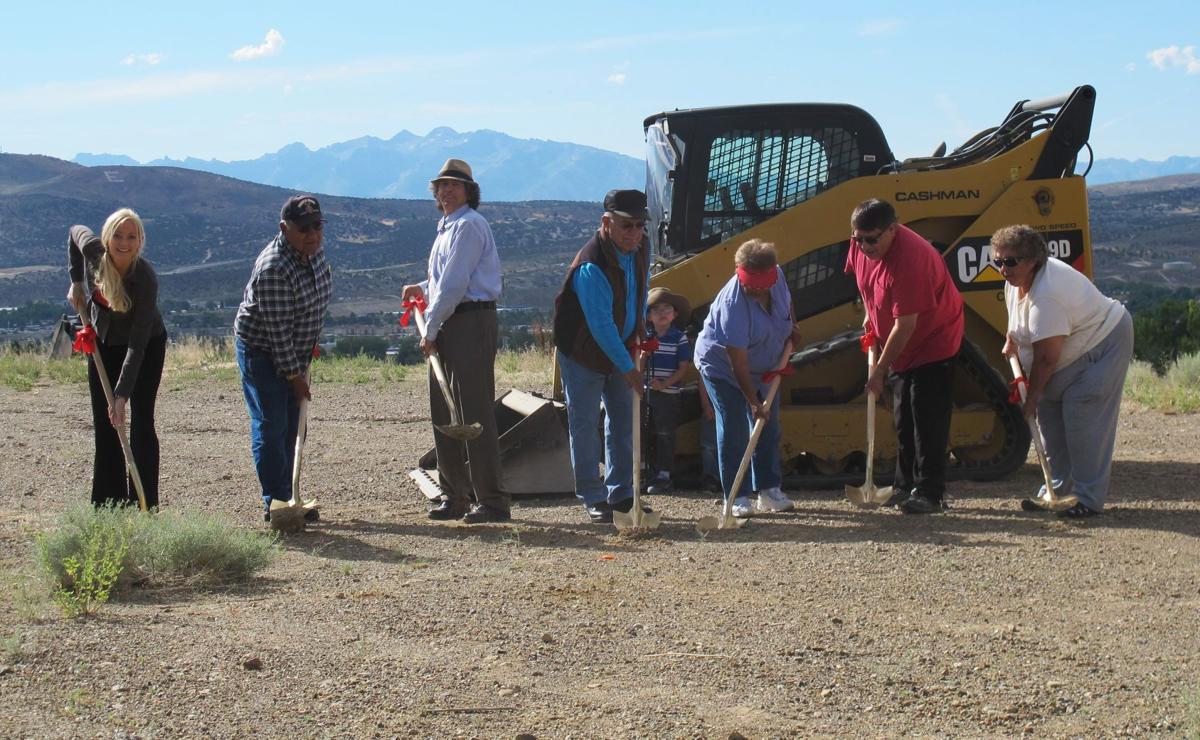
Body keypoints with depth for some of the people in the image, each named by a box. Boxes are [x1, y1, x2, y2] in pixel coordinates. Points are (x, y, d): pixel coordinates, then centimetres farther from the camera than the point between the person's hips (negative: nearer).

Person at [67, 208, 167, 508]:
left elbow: (138, 344, -33)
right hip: (103, 342, 5)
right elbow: (75, 231, 6)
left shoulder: (146, 279, -32)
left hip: (147, 346, -4)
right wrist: (76, 282, 2)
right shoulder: (92, 249, -21)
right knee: (104, 424, 4)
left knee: (141, 422, -9)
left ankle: (145, 504, -5)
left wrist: (122, 395, -37)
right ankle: (108, 503, 10)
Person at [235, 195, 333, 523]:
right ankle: (274, 502, -2)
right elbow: (277, 330, -27)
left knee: (290, 426, 11)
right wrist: (294, 375, -20)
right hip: (260, 351, -9)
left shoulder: (314, 251, -3)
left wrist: (309, 347, 15)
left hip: (294, 351, 9)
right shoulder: (273, 269, -30)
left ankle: (285, 498, 19)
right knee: (270, 425, -7)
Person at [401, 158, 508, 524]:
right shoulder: (447, 227, 20)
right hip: (446, 328, 10)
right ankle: (455, 495, 19)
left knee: (474, 412, -10)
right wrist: (421, 289, 18)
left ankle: (492, 500, -8)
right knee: (443, 412, 11)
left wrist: (430, 331, -13)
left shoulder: (469, 225, -11)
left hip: (471, 322, -10)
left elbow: (454, 284, -17)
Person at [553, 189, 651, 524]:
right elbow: (601, 326, -29)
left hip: (619, 348, 7)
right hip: (582, 354, -7)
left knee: (623, 419, 10)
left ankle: (620, 493, 19)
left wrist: (637, 334, 5)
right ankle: (593, 498, 6)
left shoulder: (641, 248, -6)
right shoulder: (591, 266, -31)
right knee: (584, 424, -2)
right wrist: (628, 368, -25)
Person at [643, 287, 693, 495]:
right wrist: (644, 355, -14)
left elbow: (684, 368, -6)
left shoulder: (679, 338, -3)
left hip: (669, 394, -3)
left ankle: (663, 475, 6)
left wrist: (665, 384, -16)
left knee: (665, 434, 1)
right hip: (645, 392, 3)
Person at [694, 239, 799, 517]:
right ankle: (737, 497, -3)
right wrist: (754, 402, -31)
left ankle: (769, 490, 16)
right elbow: (738, 363, -33)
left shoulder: (777, 276, -17)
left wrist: (791, 328, 2)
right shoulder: (732, 305, -36)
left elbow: (786, 301, 13)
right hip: (722, 367, -7)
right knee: (734, 431, -9)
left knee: (768, 428, 8)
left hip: (764, 366, 7)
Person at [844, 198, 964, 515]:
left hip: (935, 340, -9)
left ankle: (930, 493, -4)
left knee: (928, 418, -9)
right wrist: (869, 316, 8)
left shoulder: (909, 258, -34)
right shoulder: (860, 245, -10)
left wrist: (879, 371, -24)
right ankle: (906, 487, 22)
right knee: (903, 418, 13)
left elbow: (905, 325, -30)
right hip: (903, 346, 9)